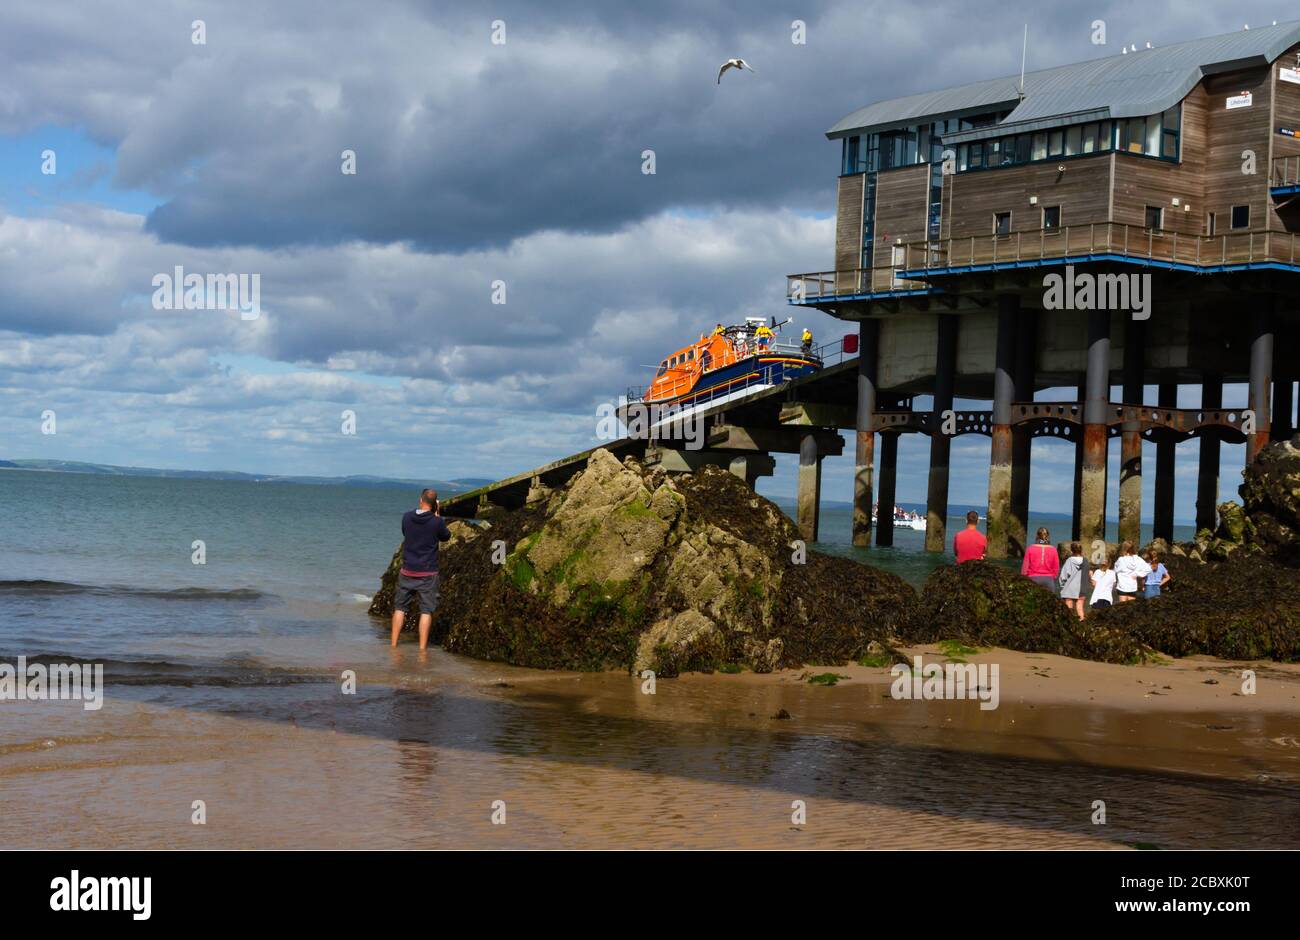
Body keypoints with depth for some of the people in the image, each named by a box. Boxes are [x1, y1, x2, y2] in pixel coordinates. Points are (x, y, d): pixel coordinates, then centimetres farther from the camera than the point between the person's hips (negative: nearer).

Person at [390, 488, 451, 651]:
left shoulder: (407, 517, -4)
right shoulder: (436, 522, -13)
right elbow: (446, 536, 6)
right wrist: (437, 516, 7)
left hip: (407, 571, 3)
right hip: (427, 573, -3)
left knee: (400, 607, 14)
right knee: (426, 610, 3)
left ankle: (393, 644, 15)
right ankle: (422, 648, 1)